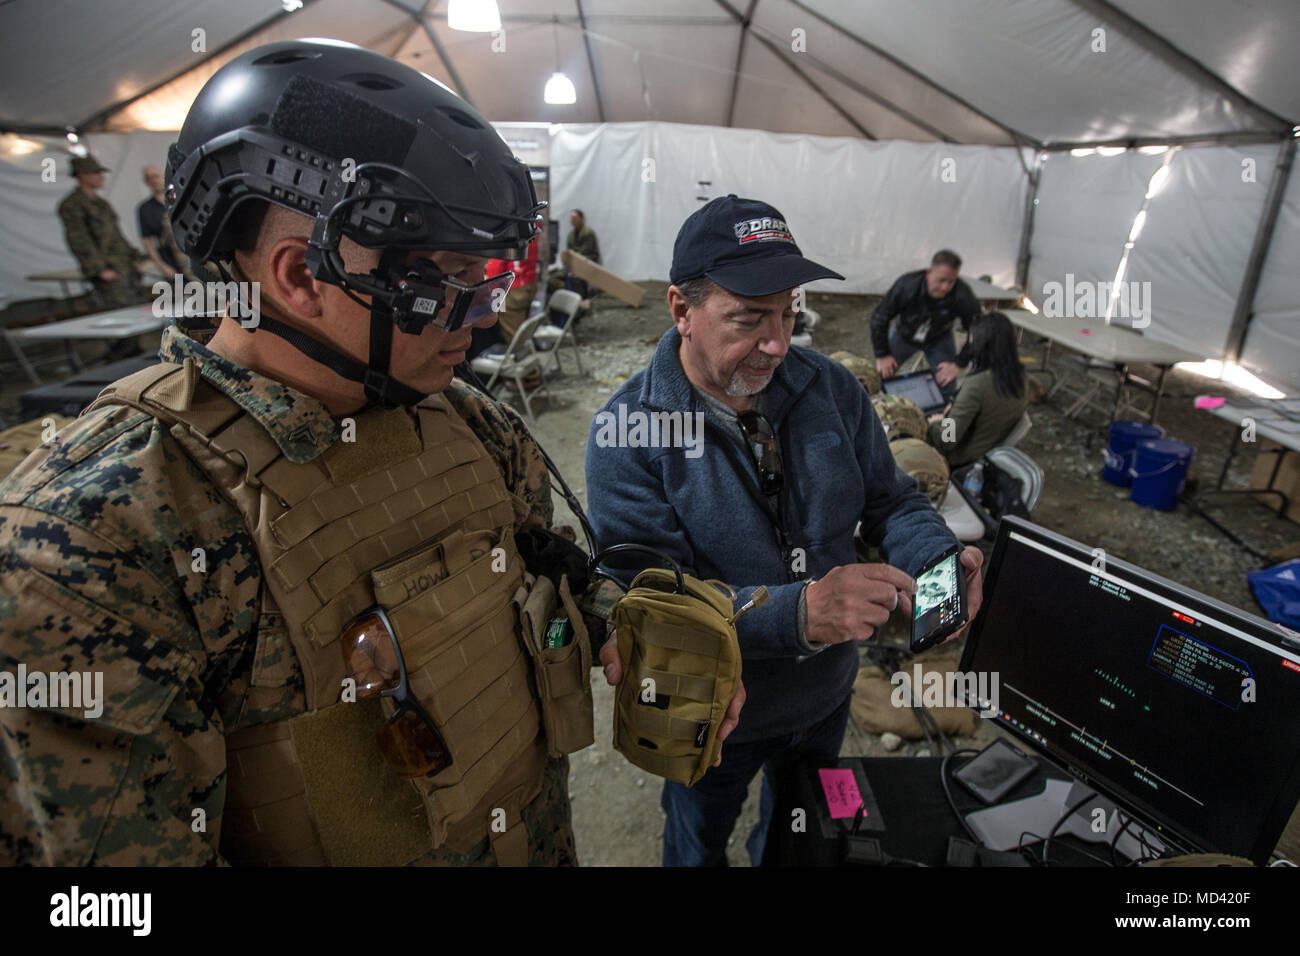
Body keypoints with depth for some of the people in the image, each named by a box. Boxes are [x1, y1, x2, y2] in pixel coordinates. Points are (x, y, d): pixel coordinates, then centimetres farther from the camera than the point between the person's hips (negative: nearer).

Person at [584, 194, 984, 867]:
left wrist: (936, 559, -25)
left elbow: (891, 501, -3)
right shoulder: (626, 432, -26)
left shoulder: (831, 388, -12)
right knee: (699, 843, 29)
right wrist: (797, 614, -44)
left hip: (826, 692, 4)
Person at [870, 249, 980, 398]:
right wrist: (882, 355, -19)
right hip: (903, 334, 0)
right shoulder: (906, 285, -35)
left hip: (939, 339, 0)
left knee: (947, 388, -10)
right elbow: (879, 318, -23)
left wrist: (959, 364, -21)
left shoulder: (963, 296, -34)